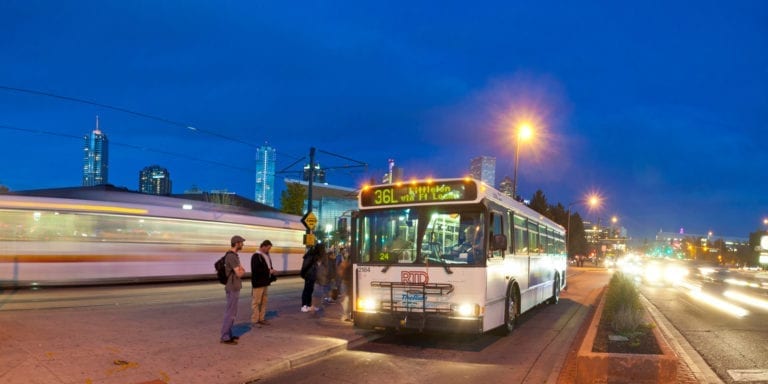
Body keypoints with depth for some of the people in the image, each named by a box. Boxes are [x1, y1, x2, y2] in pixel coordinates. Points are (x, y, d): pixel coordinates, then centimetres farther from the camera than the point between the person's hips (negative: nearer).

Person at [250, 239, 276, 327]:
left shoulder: (266, 255, 13)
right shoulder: (256, 256, -14)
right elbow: (256, 270, -22)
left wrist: (271, 270, 1)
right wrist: (269, 271, -19)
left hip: (265, 282, 9)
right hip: (258, 283, -9)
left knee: (264, 301, 13)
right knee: (256, 302, -3)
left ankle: (261, 318, 21)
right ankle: (254, 320, 3)